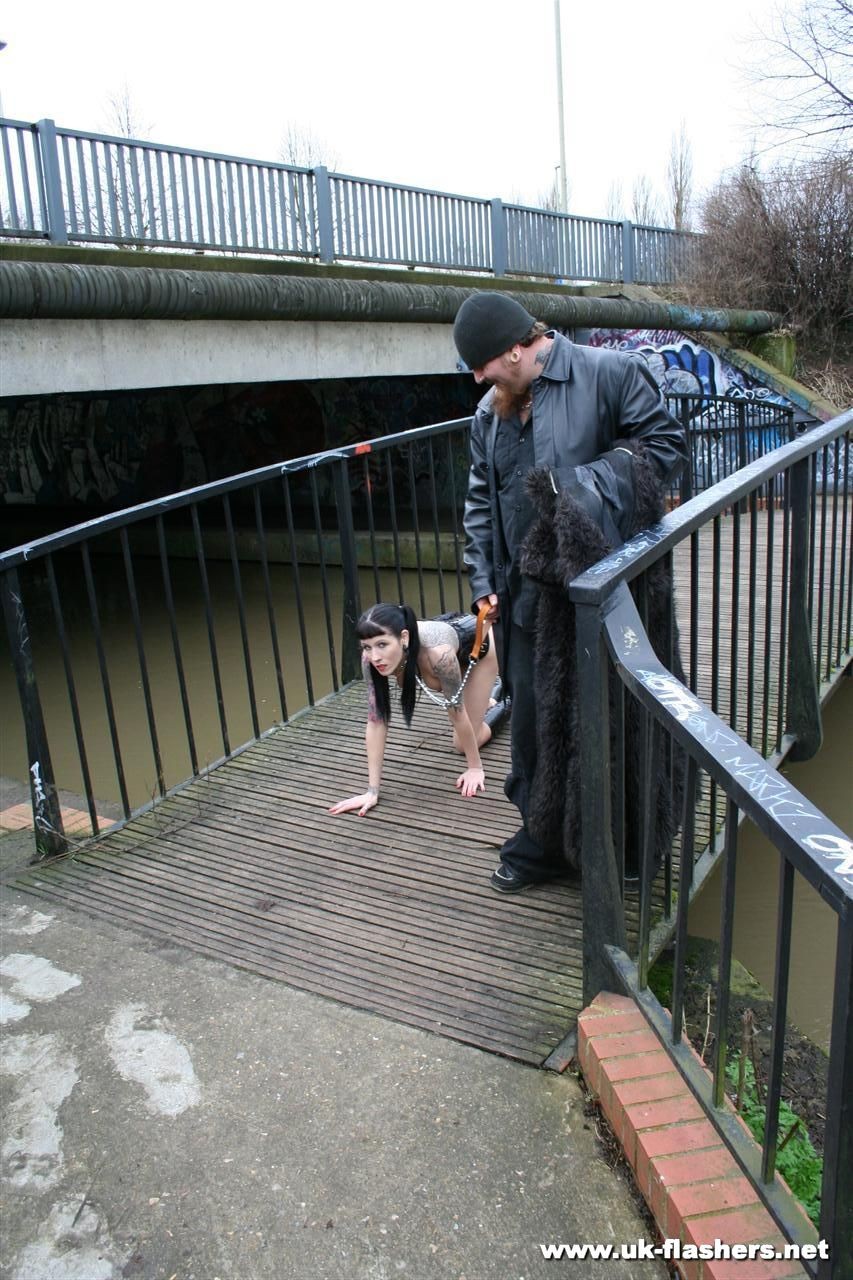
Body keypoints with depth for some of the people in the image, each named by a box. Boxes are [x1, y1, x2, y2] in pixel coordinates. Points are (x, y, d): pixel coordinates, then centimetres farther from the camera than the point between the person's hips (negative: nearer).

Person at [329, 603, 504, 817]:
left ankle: (503, 701, 25)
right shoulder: (371, 658, -35)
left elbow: (457, 714, -32)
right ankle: (490, 695, 43)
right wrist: (372, 791, -26)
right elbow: (376, 722, -26)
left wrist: (475, 767, -19)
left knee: (465, 744, 1)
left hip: (478, 643, -4)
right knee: (461, 743, 17)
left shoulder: (437, 653, -48)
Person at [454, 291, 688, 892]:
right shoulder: (491, 411, 12)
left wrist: (586, 482, -17)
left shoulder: (610, 374, -6)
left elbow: (667, 446, -6)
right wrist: (484, 580, 7)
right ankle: (540, 840, 28)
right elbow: (481, 500, 16)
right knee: (531, 714, 10)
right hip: (526, 595, 6)